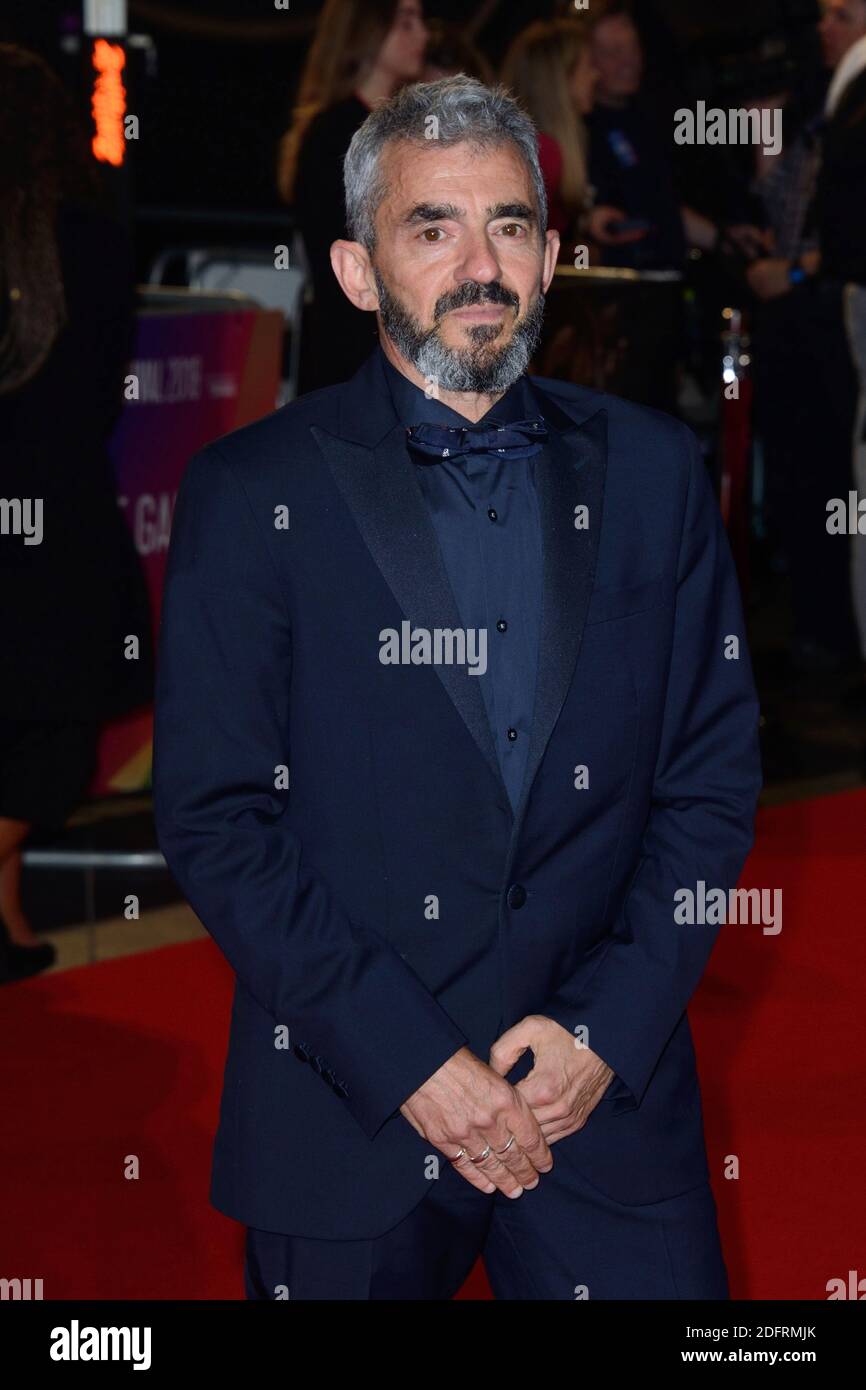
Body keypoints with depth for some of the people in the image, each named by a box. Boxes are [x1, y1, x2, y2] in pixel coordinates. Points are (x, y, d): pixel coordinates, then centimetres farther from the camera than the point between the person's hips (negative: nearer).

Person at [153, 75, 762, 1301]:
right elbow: (214, 822, -7)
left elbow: (714, 774, 5)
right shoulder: (251, 494, -3)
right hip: (345, 1120, -2)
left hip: (610, 1094, 2)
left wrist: (609, 1028, -6)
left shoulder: (652, 472, 5)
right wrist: (408, 1062, -12)